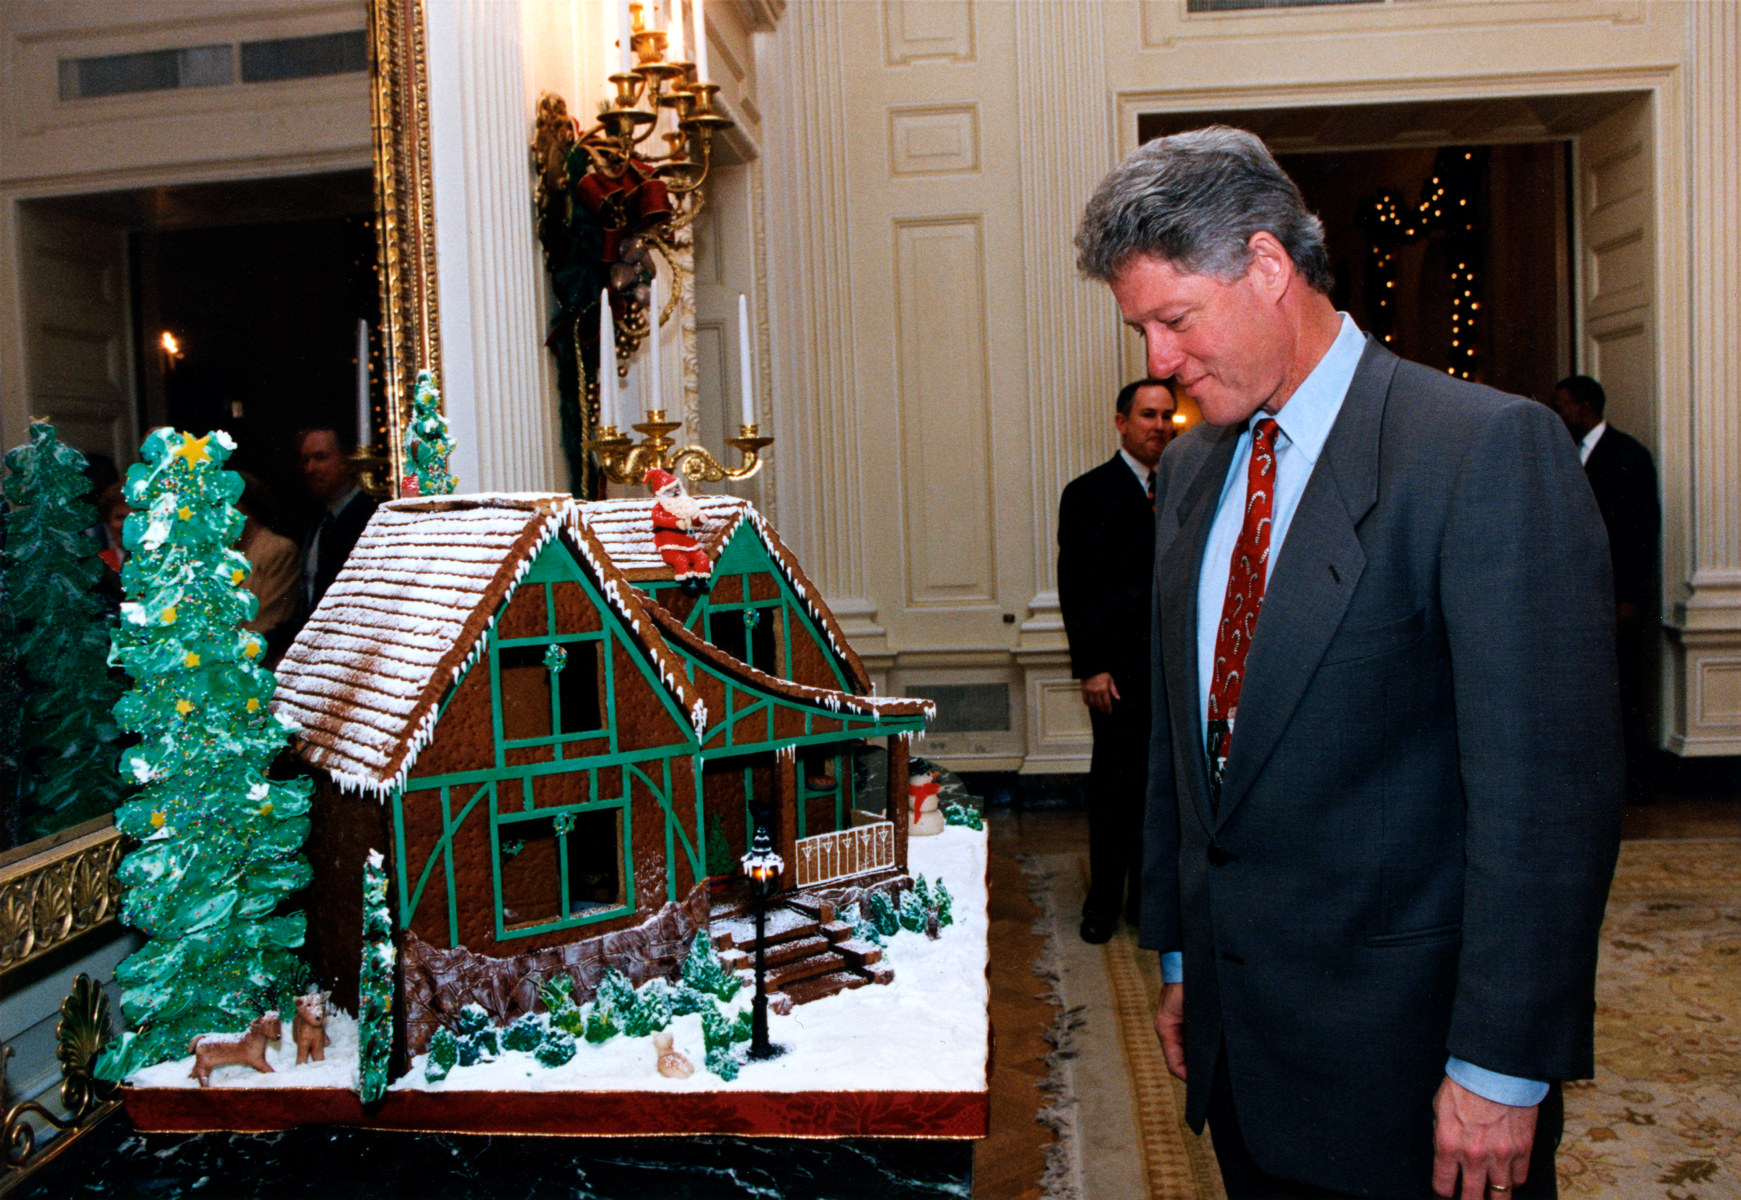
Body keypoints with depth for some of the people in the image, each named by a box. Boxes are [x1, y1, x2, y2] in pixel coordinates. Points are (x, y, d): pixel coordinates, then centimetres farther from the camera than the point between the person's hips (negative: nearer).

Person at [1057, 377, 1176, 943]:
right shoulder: (1090, 493, -1)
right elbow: (1075, 588, -6)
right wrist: (1091, 667, -12)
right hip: (1120, 668, -4)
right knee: (1115, 785, 2)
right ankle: (1104, 902, 15)